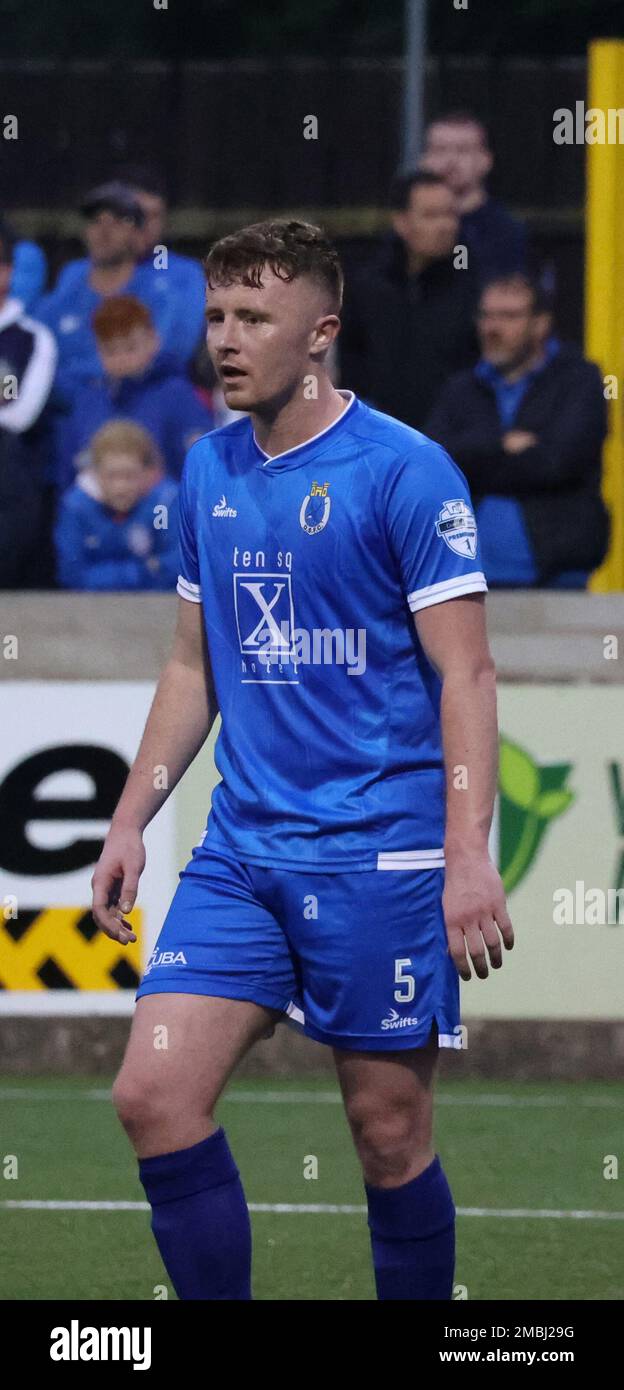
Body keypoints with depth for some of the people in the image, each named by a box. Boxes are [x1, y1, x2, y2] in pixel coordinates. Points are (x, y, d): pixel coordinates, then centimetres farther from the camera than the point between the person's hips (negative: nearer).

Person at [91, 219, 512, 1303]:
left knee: (388, 1132, 0)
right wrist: (131, 821, 14)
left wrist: (469, 854, -18)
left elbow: (464, 672, -10)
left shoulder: (405, 471, -8)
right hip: (240, 849, 6)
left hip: (379, 857, -6)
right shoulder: (209, 472, 11)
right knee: (155, 1095, -8)